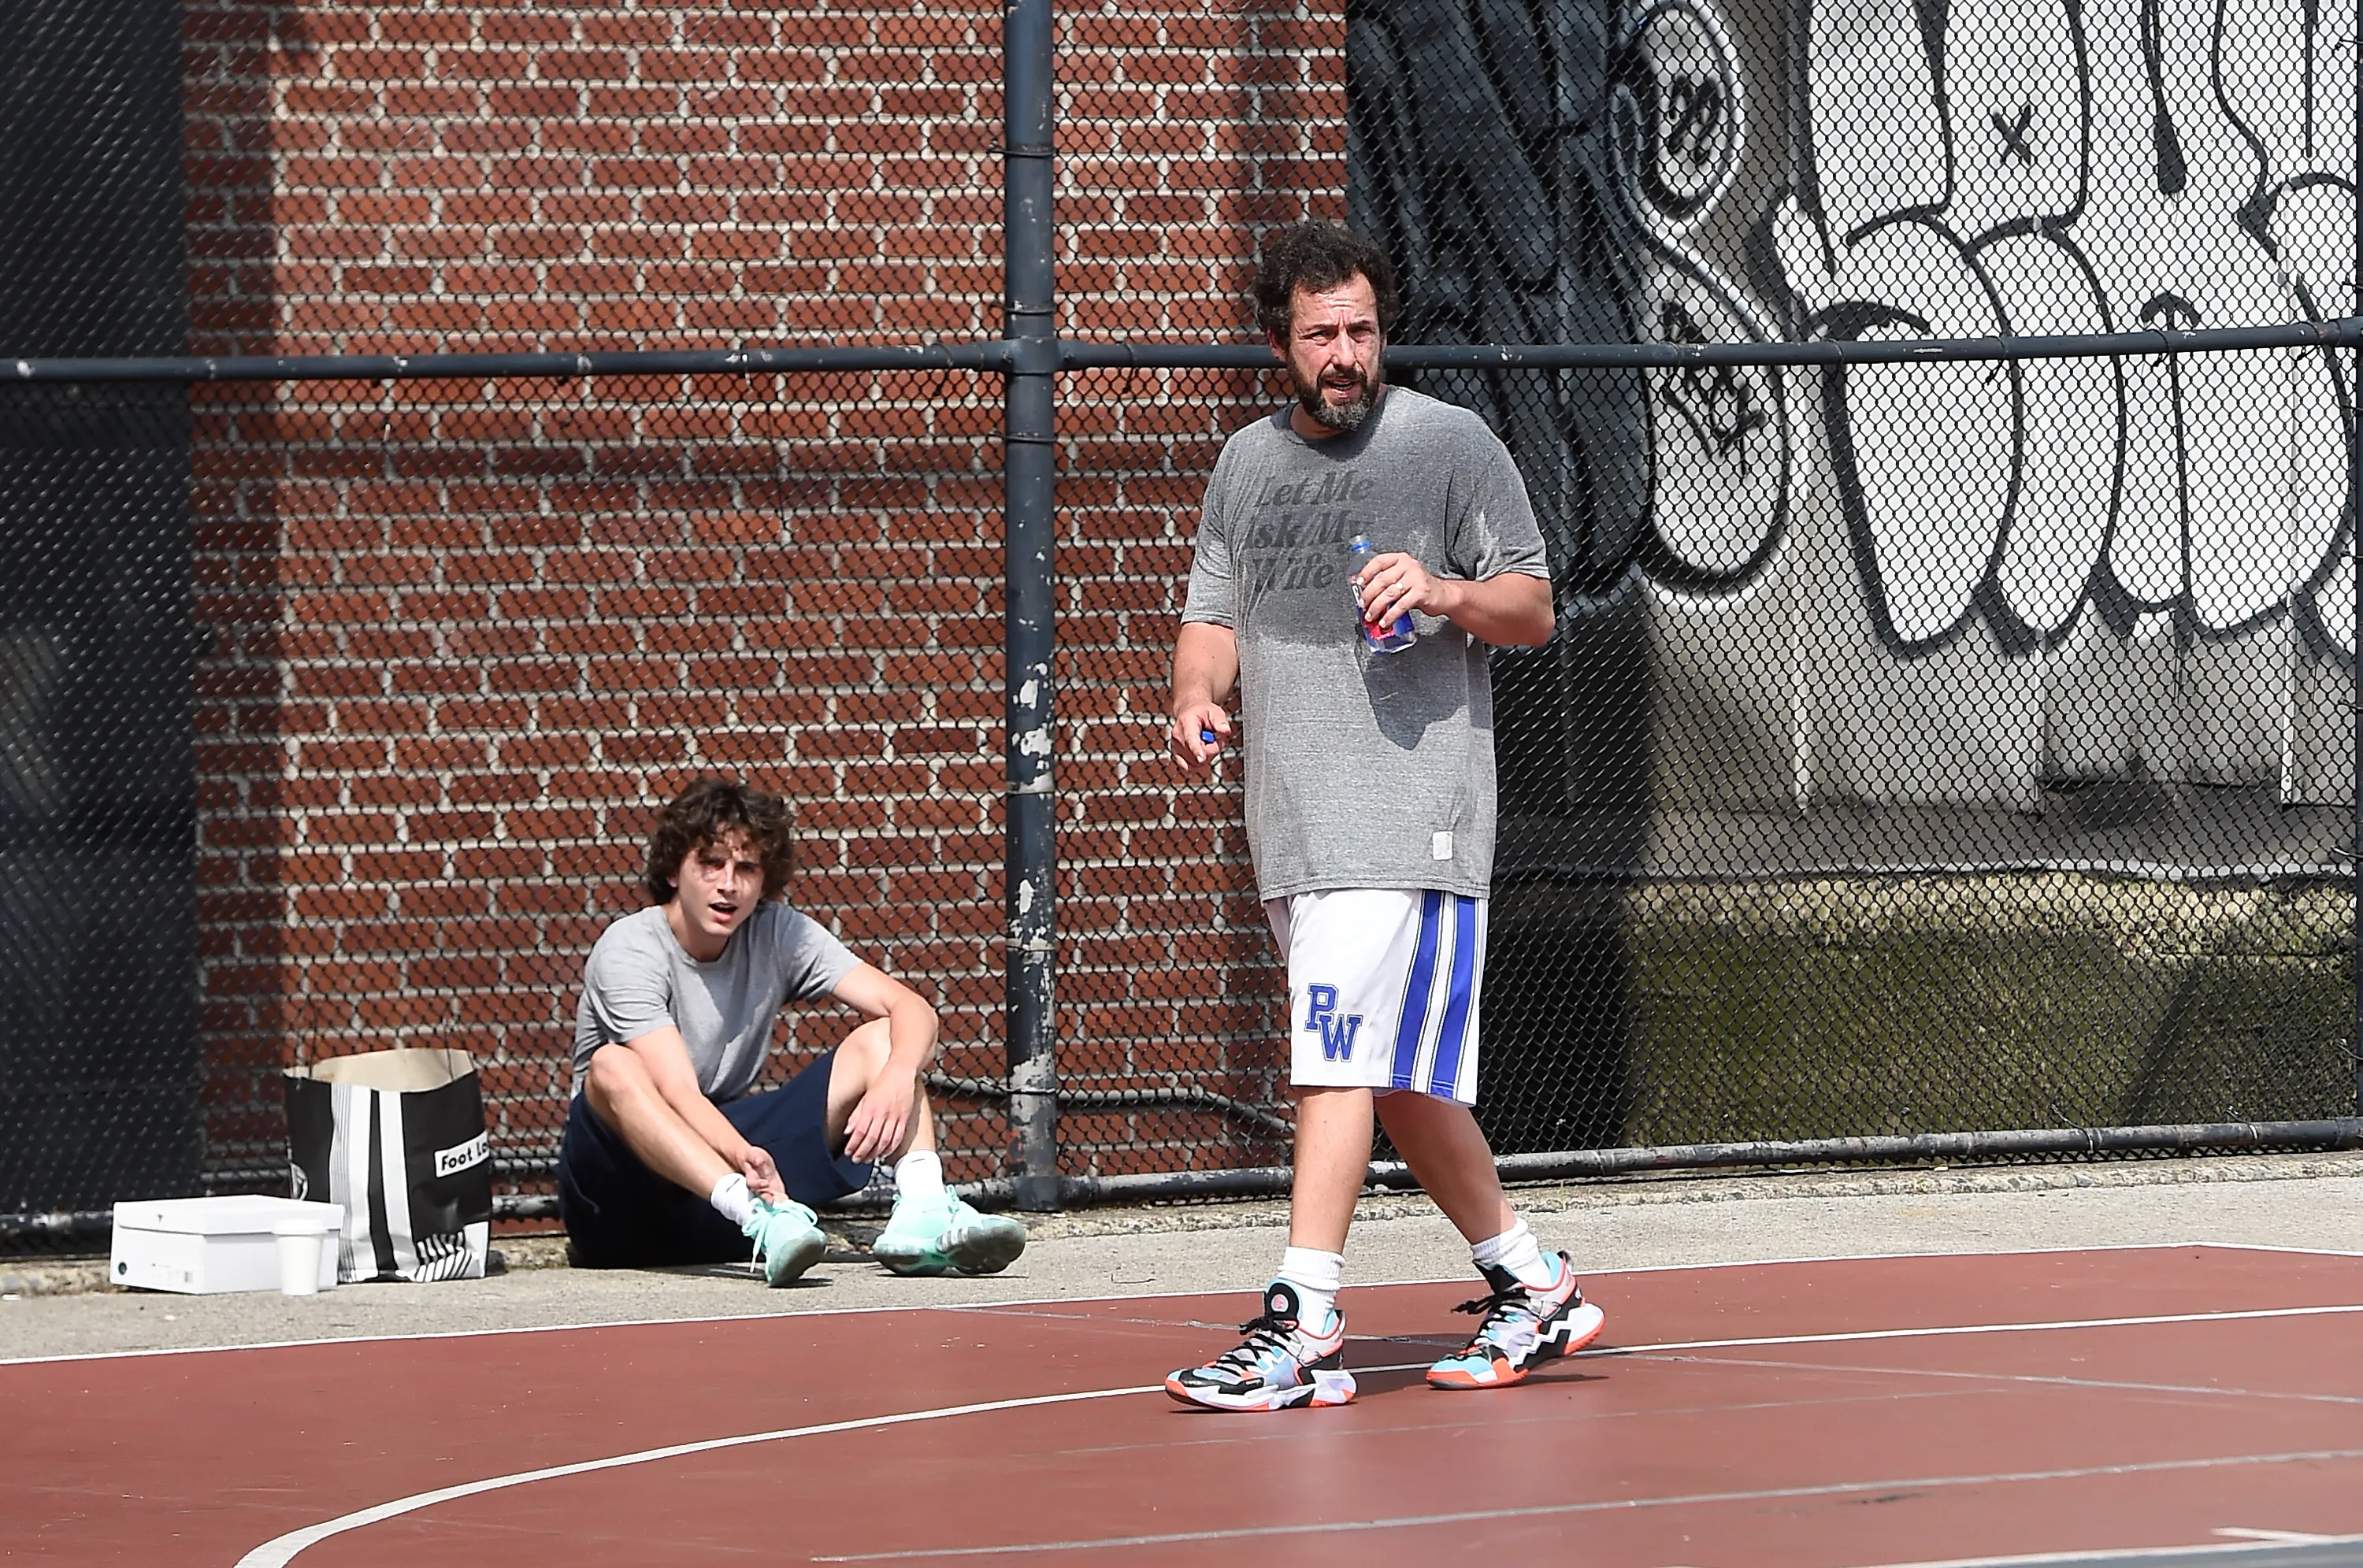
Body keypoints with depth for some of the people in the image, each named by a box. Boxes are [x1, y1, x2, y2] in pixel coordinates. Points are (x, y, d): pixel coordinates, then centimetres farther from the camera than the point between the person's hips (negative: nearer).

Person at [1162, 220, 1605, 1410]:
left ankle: (1302, 1326, -19)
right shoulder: (1247, 463, 16)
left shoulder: (1452, 444, -1)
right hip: (1292, 823, 6)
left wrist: (1448, 593, -20)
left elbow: (1534, 609, 0)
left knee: (1337, 1061, -16)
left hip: (1405, 813, -6)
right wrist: (1197, 698, -2)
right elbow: (1214, 613, 19)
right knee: (1404, 1083, 12)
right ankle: (1531, 1289, 24)